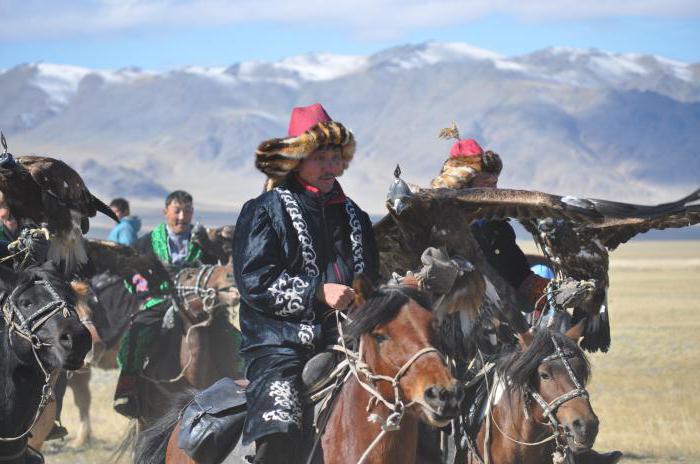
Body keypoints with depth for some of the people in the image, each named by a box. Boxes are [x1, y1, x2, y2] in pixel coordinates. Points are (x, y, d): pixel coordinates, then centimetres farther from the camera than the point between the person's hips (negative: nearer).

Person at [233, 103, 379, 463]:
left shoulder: (354, 217, 21)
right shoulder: (264, 211, 3)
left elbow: (371, 279, 30)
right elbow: (254, 281, -8)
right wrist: (318, 293, -17)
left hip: (342, 342, 5)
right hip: (280, 343, -5)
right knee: (280, 427, -28)